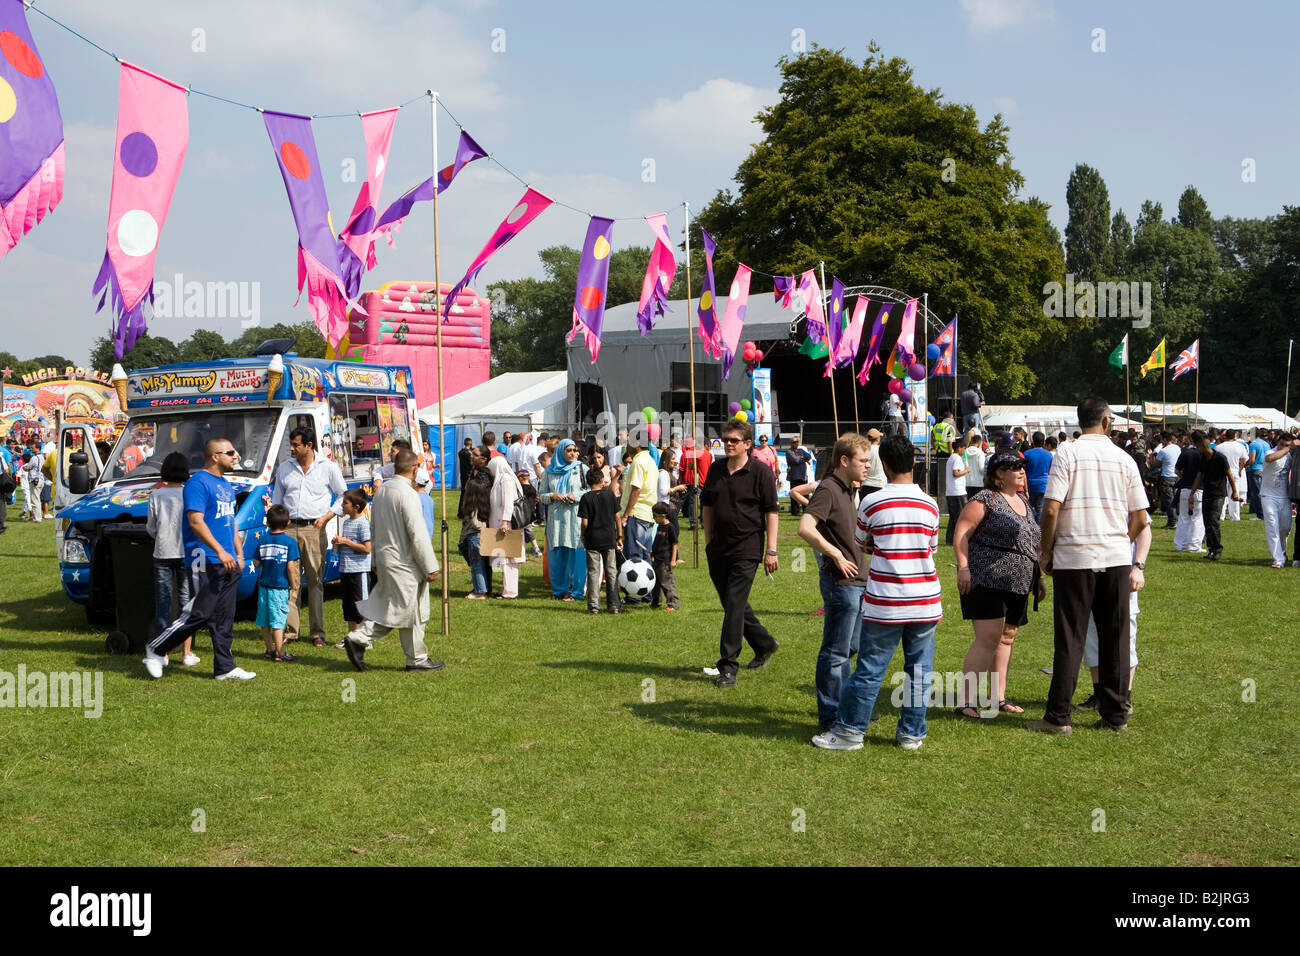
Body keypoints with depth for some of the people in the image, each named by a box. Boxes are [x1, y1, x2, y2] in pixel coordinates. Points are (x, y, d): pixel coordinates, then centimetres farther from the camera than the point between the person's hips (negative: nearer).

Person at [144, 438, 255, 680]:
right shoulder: (197, 483, -11)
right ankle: (156, 649, 7)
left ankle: (225, 667, 12)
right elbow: (196, 521, -19)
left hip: (227, 562, 9)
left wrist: (239, 553, 19)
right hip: (206, 563, -9)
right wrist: (219, 551, -23)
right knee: (200, 613, -9)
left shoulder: (226, 485, 19)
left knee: (225, 618, 8)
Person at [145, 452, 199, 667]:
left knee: (162, 601, 6)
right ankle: (187, 653, 4)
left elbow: (151, 528, 3)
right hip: (186, 553, -1)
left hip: (162, 554, 1)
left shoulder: (156, 495, -1)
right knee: (186, 600, 4)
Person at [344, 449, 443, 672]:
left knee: (387, 608, 17)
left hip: (384, 559, 8)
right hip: (404, 562, -8)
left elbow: (374, 529, 15)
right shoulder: (407, 494, -18)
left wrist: (376, 562, 23)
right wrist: (430, 568, -14)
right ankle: (417, 659, 11)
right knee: (411, 611, 2)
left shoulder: (381, 490, 8)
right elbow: (417, 534, -19)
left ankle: (358, 639, 7)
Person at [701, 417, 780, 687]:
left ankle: (728, 667, -5)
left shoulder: (761, 473, -7)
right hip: (718, 550, 6)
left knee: (734, 606, -10)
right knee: (732, 604, 15)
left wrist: (771, 550, -10)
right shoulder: (715, 471, 9)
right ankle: (764, 644, 36)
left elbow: (771, 513, -6)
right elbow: (707, 506, 18)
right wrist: (708, 541, 14)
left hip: (746, 550, -6)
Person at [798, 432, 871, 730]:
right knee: (836, 651, -2)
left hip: (857, 580, 10)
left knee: (850, 648, 18)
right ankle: (830, 716, 7)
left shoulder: (849, 490, 15)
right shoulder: (828, 489, -15)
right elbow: (805, 528, -29)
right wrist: (836, 555, -25)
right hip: (840, 580, -10)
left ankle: (846, 708, 30)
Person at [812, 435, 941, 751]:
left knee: (870, 669, 3)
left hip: (885, 603, -3)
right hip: (926, 601, 3)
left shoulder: (872, 503, -6)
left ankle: (850, 730, 10)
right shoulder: (930, 504, 3)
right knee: (919, 669, 9)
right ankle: (911, 733, 15)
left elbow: (860, 543, 10)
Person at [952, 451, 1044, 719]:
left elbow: (1031, 543, 26)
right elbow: (961, 532, -13)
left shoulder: (1023, 501, 19)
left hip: (1017, 585, 9)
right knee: (988, 638, -14)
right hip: (986, 580, -9)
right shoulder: (986, 499, -7)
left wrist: (1038, 577, 24)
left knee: (1006, 639, 12)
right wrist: (963, 566, -22)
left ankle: (998, 698, 21)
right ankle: (966, 702, -12)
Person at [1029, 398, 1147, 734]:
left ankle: (1058, 716, 4)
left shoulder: (1067, 454, -5)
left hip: (1073, 558, -3)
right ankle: (1115, 714, 16)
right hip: (1117, 558, 3)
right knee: (1114, 639, 10)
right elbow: (1140, 518, 6)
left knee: (1069, 639, 1)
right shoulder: (1124, 459, 5)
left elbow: (1051, 509, -12)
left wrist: (1045, 551, 1)